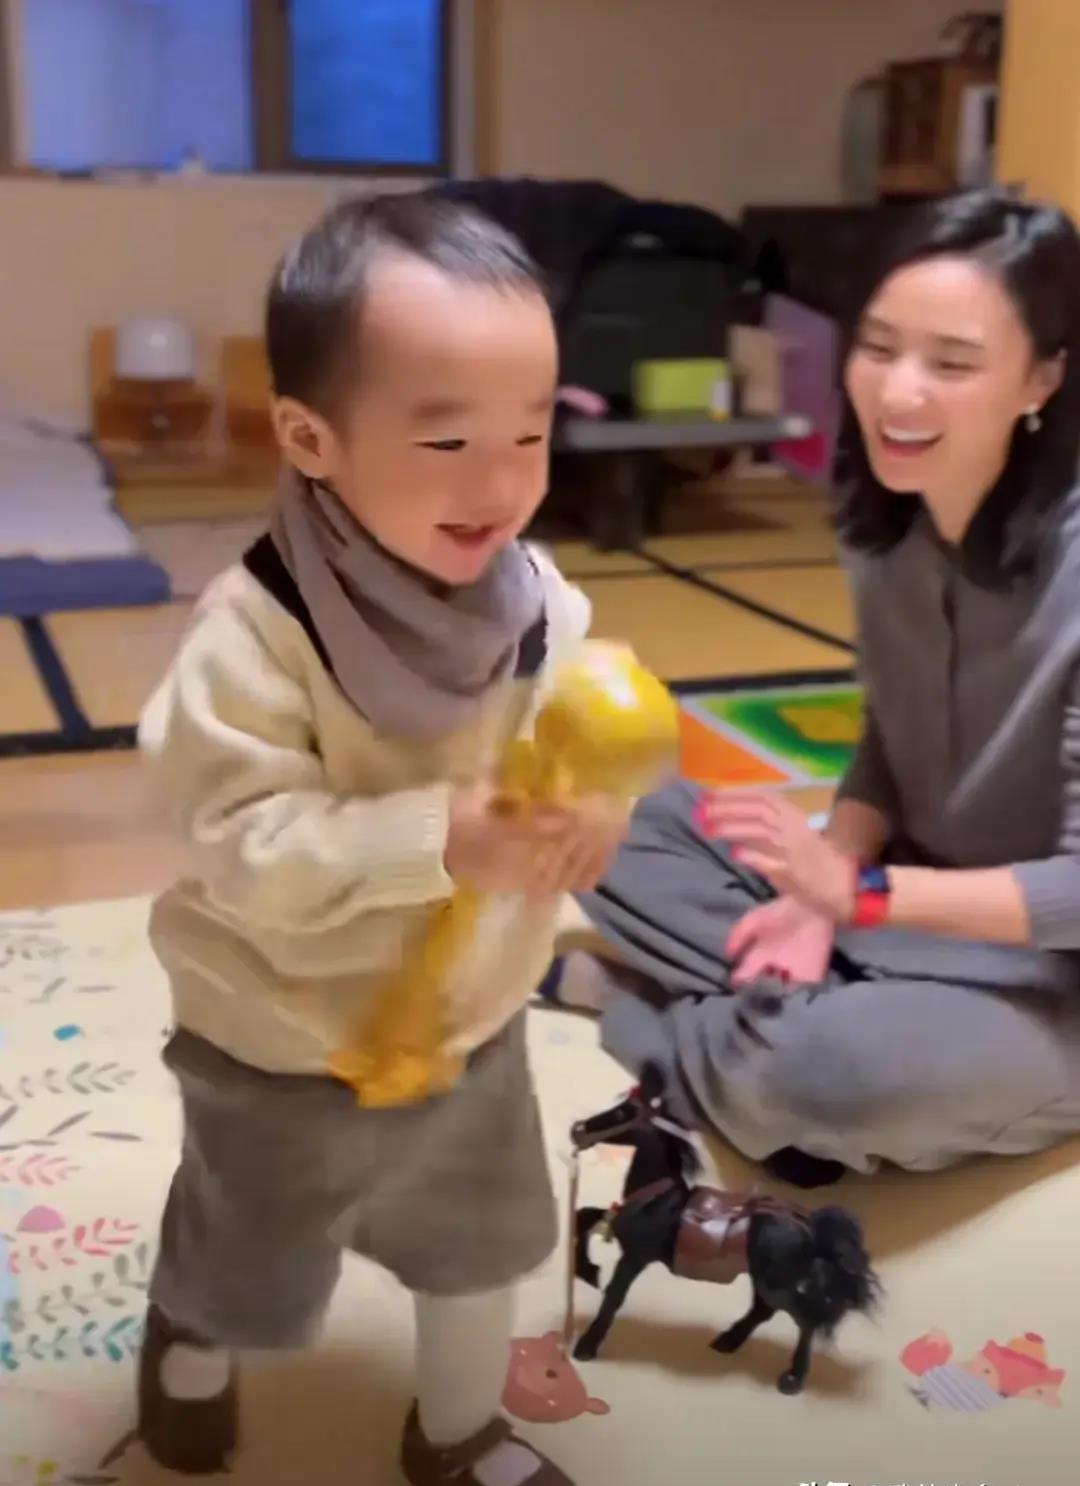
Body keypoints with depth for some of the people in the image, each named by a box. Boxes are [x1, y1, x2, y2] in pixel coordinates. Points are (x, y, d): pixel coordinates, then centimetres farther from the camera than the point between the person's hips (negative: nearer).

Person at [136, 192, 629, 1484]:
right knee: (249, 1269, 24)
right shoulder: (256, 633, -30)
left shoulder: (540, 600, -13)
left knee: (482, 1245, 25)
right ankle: (189, 1337, 61)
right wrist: (441, 838, -42)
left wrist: (590, 809, -28)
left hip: (474, 1023, 4)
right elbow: (244, 845, -31)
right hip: (288, 1052, -4)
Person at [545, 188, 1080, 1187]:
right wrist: (821, 890, -13)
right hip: (913, 901, 7)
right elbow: (888, 751, 5)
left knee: (837, 1065, -35)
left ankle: (611, 996, -8)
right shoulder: (887, 528, -5)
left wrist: (858, 895, -29)